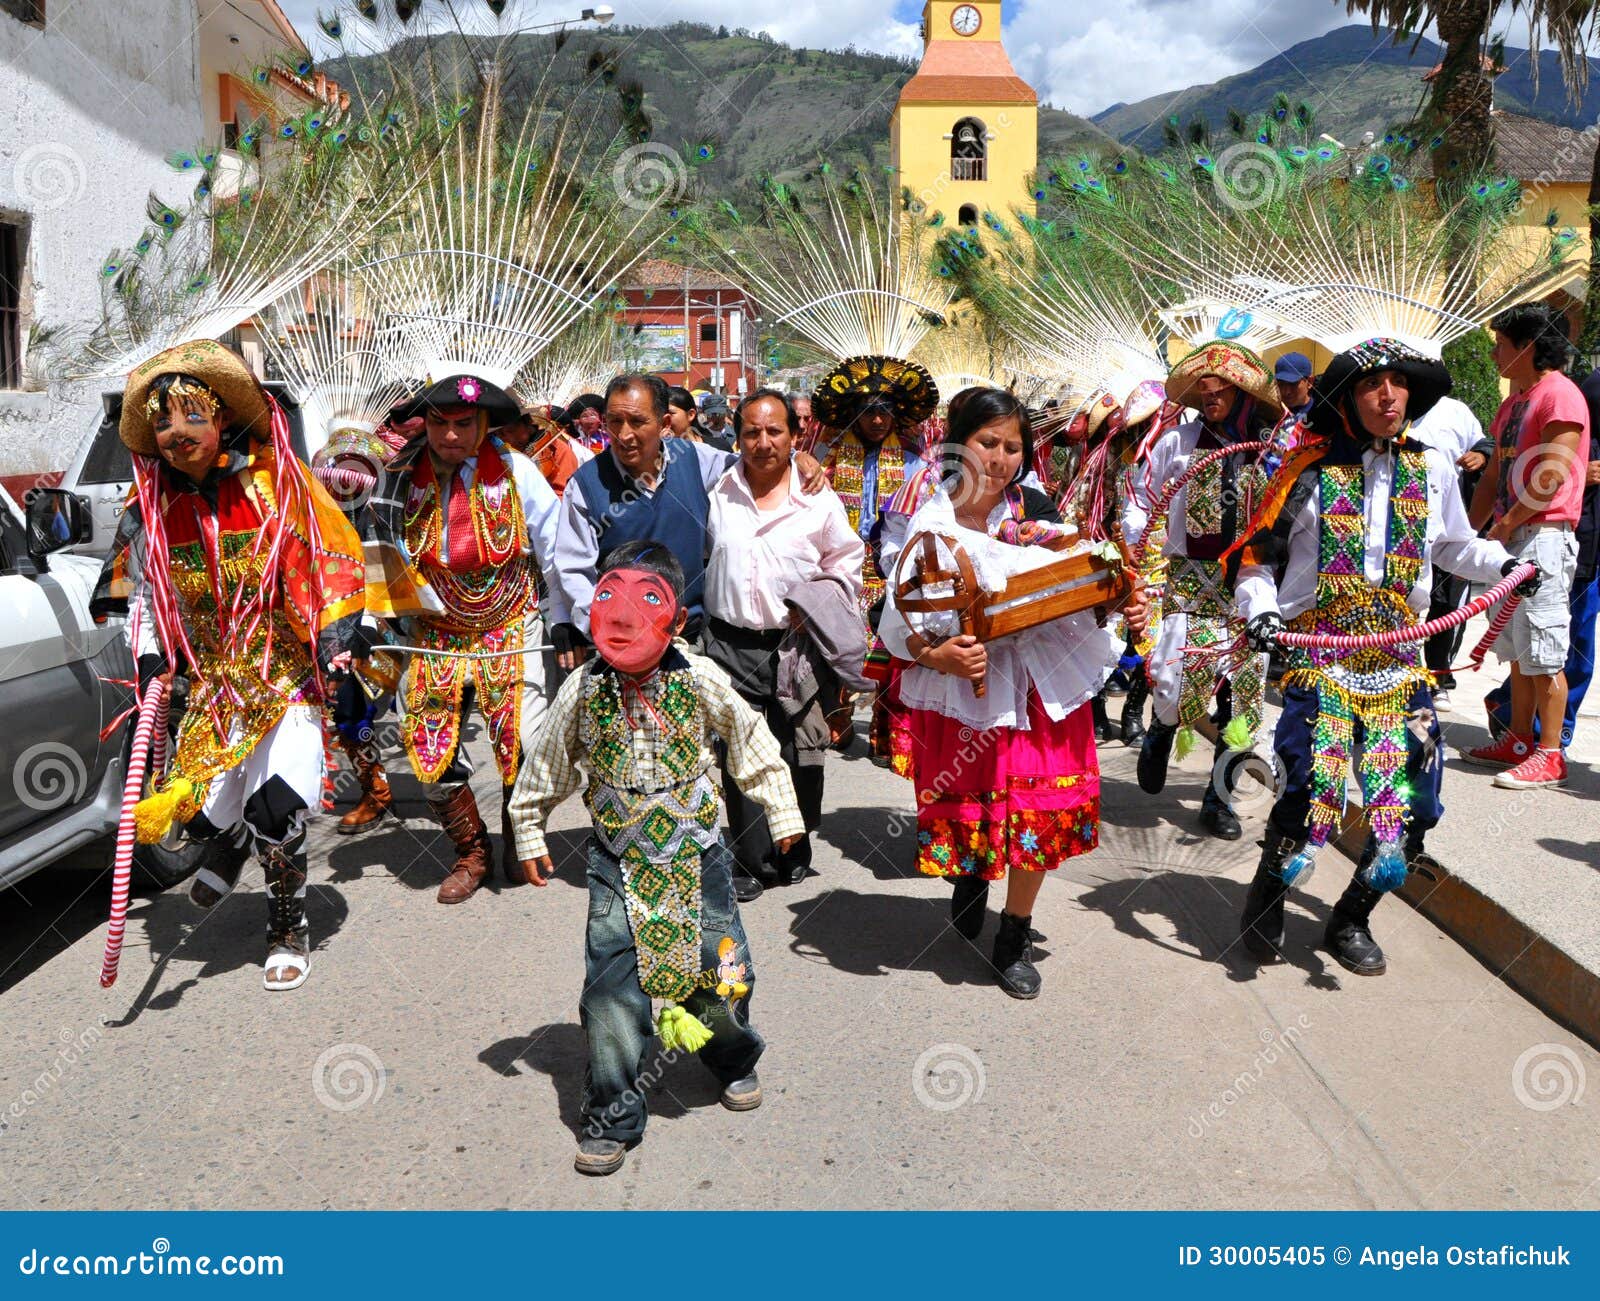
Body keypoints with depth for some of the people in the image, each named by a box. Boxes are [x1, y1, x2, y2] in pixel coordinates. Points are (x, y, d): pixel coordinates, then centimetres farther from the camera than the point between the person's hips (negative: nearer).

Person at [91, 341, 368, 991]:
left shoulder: (276, 482, -7)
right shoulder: (153, 507, 4)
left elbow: (335, 563, -1)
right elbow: (139, 590, 16)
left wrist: (335, 643, -7)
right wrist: (150, 658, 4)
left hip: (287, 676, -4)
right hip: (209, 685, 4)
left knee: (274, 809, -15)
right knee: (193, 808, -1)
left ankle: (288, 929, 12)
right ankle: (231, 843, 40)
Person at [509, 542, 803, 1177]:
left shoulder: (701, 681, -9)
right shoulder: (583, 690, -8)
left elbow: (753, 746, 6)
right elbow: (545, 767, 8)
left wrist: (782, 811, 11)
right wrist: (529, 834, 14)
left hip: (697, 854, 0)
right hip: (618, 863, 0)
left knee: (722, 973, 8)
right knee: (611, 989, -6)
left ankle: (733, 1060, 41)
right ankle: (611, 1118, 12)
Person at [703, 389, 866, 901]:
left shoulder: (819, 500, 2)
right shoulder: (715, 492, 5)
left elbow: (845, 566, 11)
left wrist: (816, 608, -3)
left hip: (796, 645, -1)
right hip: (730, 644, 1)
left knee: (799, 753, 3)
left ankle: (794, 857, 22)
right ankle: (751, 862, 14)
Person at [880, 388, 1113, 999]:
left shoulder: (1034, 508, 4)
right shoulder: (931, 524, -6)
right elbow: (898, 621, -8)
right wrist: (936, 655, -26)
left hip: (1042, 682, 3)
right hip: (964, 686, -2)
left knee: (1042, 810, 3)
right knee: (970, 807, 5)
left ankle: (1015, 938, 23)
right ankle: (971, 873, 43)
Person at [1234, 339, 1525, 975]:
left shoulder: (1431, 468, 10)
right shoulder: (1310, 468, -1)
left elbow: (1455, 546, 24)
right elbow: (1259, 553, 4)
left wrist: (1504, 565, 7)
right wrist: (1260, 609, -12)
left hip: (1399, 654, 4)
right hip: (1319, 652, -4)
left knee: (1413, 803, -1)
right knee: (1314, 789, -16)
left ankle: (1352, 919, 21)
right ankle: (1265, 900, 12)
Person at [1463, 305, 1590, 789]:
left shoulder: (1561, 395, -10)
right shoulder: (1512, 403, 20)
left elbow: (1552, 475, -18)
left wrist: (1507, 524, -12)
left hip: (1544, 535, -9)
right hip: (1510, 538, 9)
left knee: (1543, 653, -8)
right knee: (1517, 649, 13)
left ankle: (1550, 754, -3)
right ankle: (1519, 740, 20)